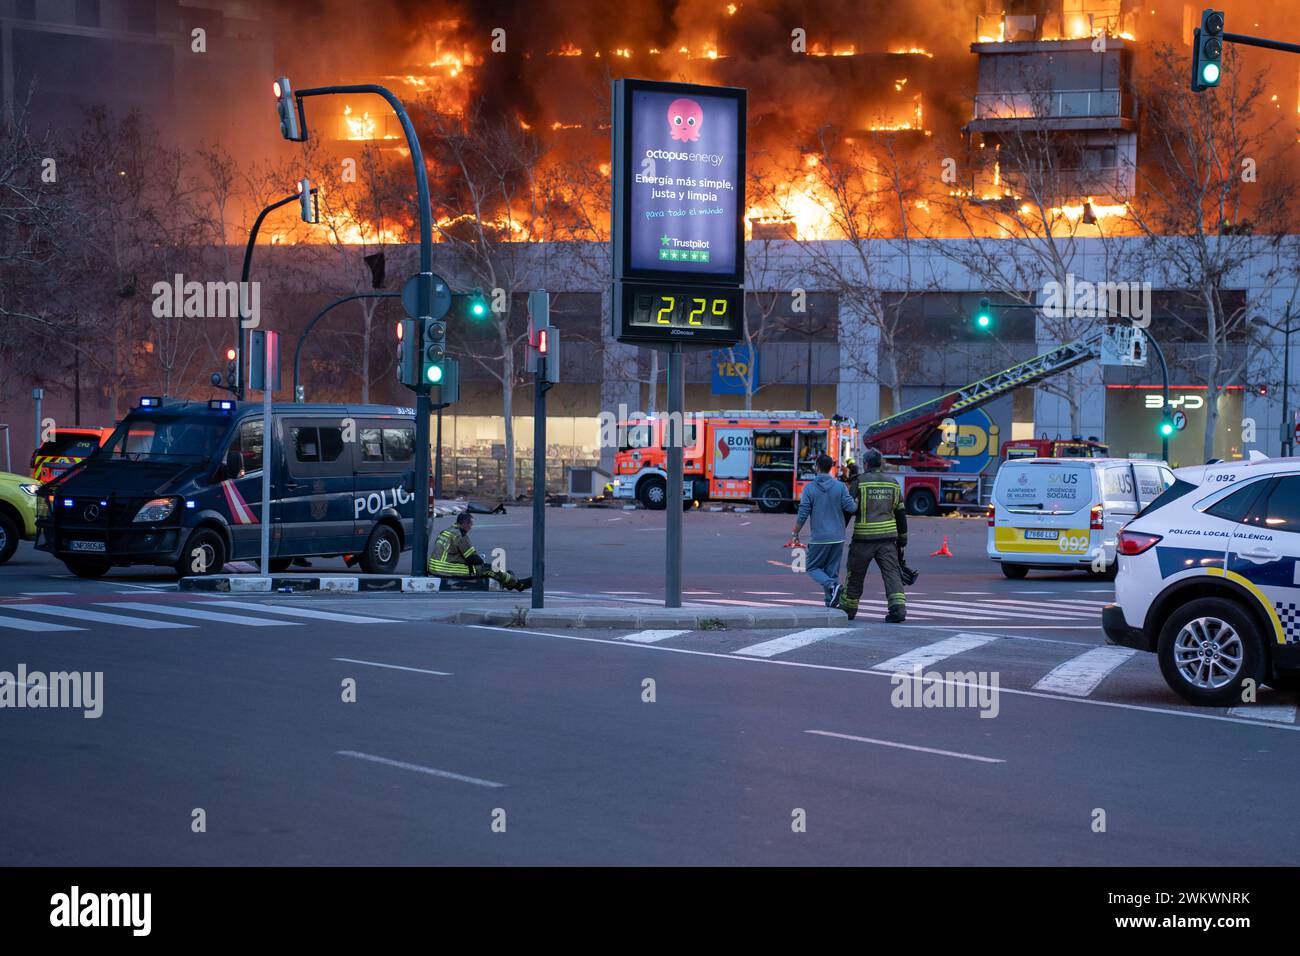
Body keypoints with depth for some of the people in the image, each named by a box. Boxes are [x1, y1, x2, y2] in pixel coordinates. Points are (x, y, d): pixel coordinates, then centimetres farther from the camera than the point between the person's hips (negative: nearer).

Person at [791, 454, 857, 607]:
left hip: (819, 538, -3)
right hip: (838, 537, 3)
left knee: (812, 568, 11)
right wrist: (857, 502, 15)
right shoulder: (840, 486, -2)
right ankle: (831, 606, 5)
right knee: (832, 571, 11)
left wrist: (795, 533, 6)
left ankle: (832, 586, -17)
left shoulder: (809, 488, -6)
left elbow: (802, 515, -7)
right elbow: (851, 508, -9)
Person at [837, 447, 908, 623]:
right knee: (891, 573, -1)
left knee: (855, 574, 11)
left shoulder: (859, 482, -4)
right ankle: (898, 608, -17)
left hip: (864, 537, -3)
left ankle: (847, 608, 22)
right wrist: (902, 538, 18)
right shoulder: (892, 483, 9)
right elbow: (901, 513, 12)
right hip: (887, 536, 3)